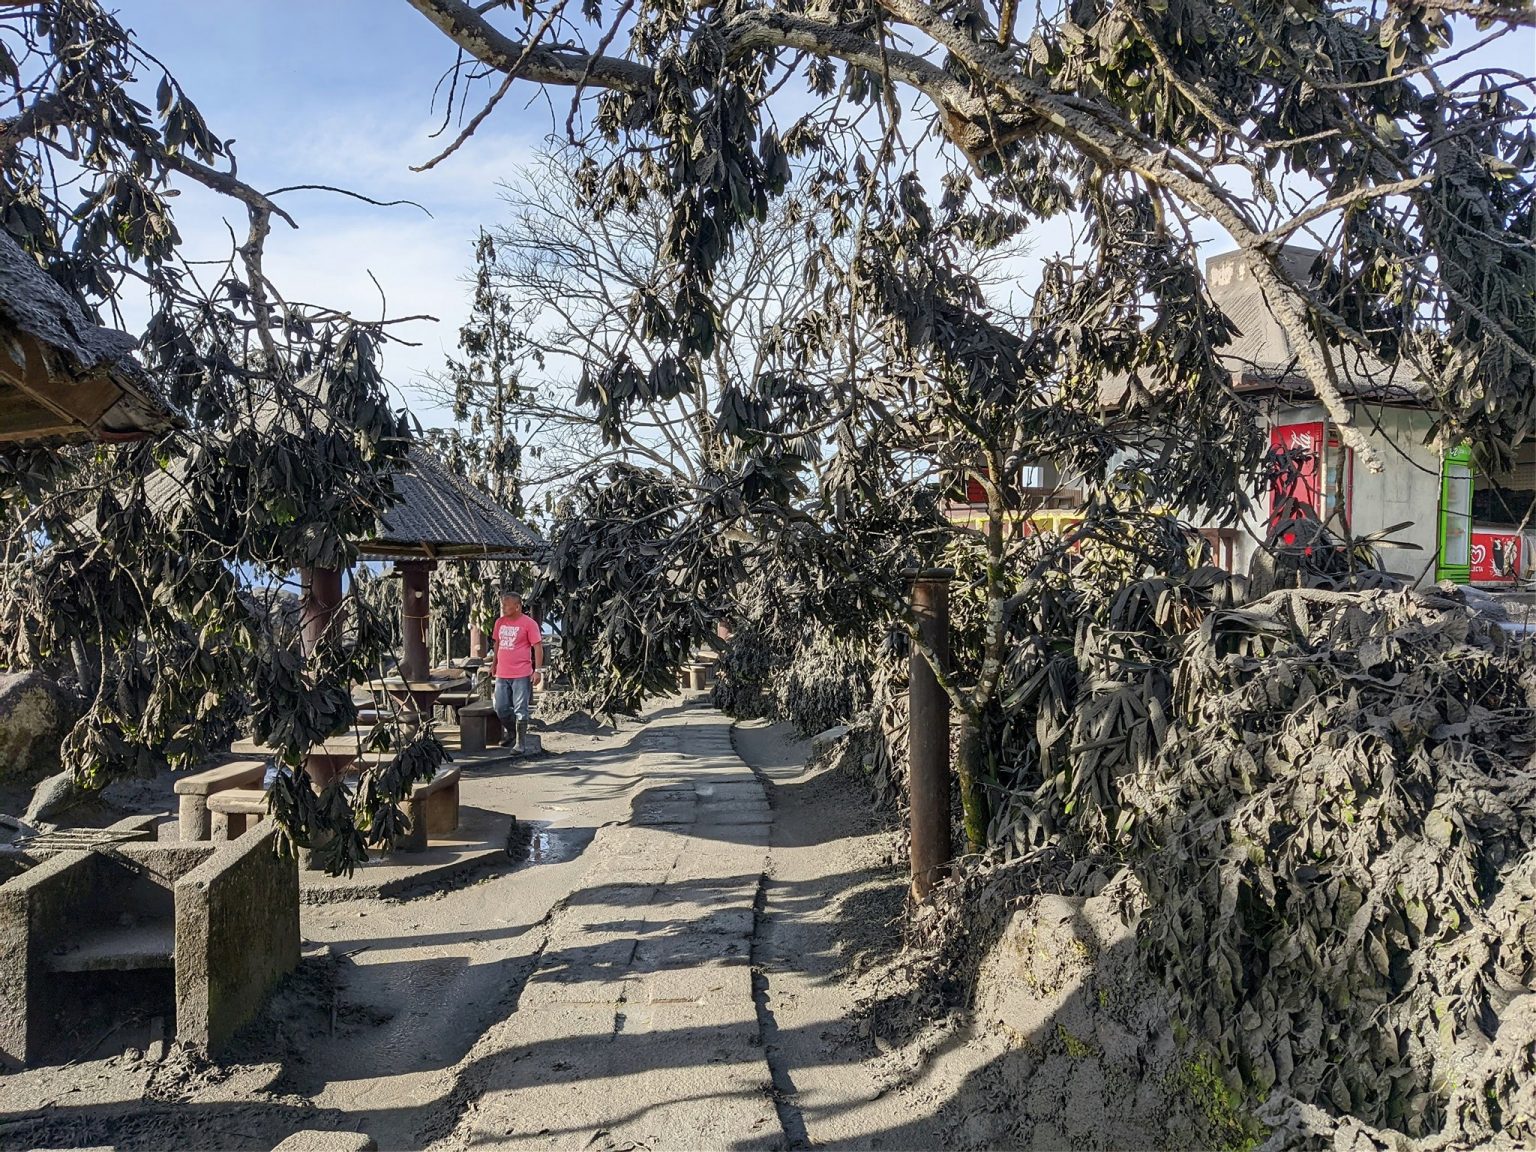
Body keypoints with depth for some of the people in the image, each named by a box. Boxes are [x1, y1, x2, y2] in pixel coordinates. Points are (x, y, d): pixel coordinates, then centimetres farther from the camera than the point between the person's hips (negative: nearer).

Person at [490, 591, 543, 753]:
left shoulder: (529, 623, -9)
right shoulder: (499, 622, 9)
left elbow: (538, 647, -9)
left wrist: (538, 670, -14)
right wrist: (494, 664, 22)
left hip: (521, 675, -6)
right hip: (502, 674, 6)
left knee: (520, 710, -2)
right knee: (501, 709, 11)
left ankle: (519, 743, 7)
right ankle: (510, 733, 35)